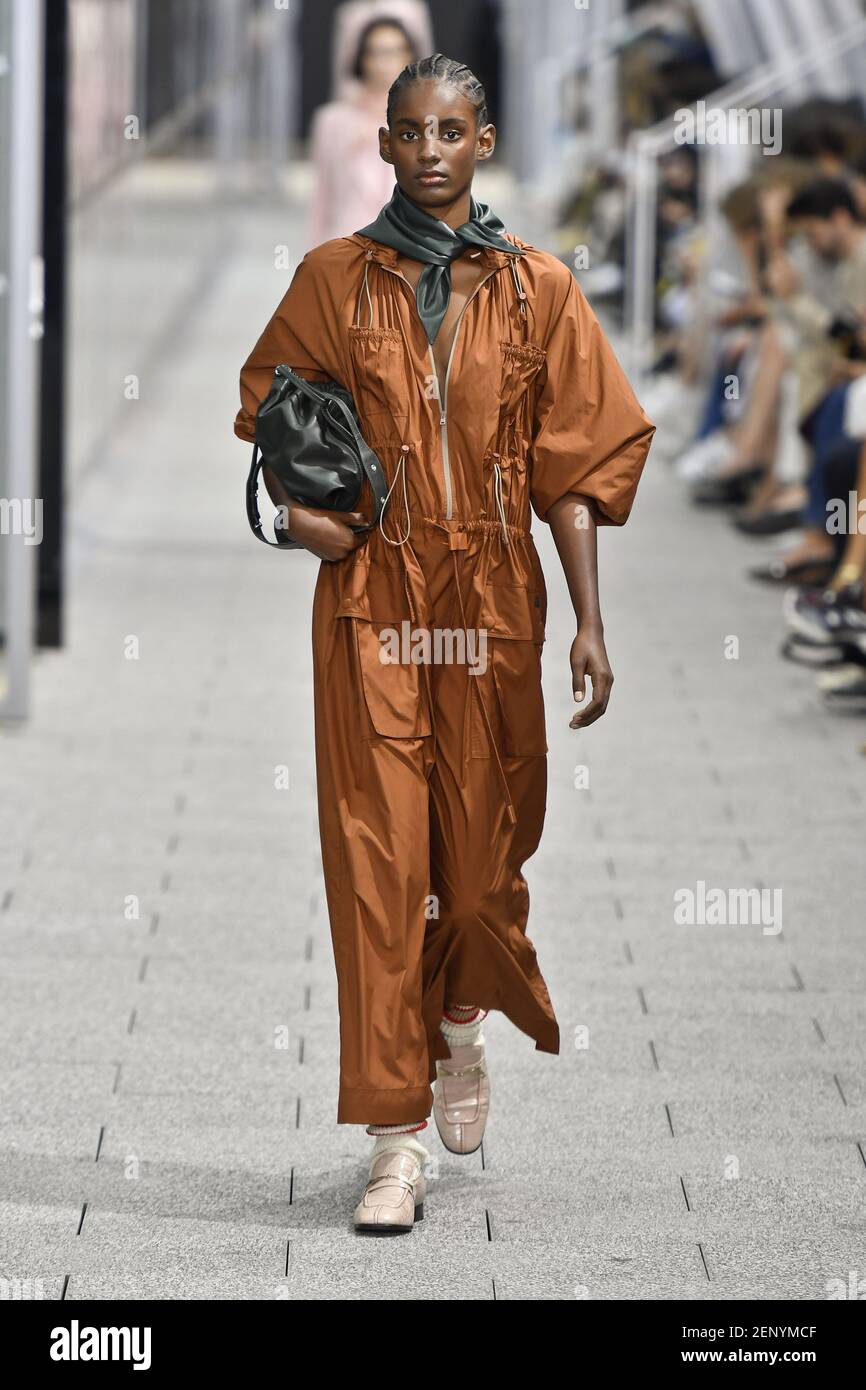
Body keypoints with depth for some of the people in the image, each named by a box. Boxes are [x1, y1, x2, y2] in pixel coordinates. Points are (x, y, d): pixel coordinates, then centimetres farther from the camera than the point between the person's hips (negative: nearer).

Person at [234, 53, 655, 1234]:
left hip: (493, 599, 1)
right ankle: (397, 1145, -5)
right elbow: (270, 404, 15)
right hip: (371, 601, -1)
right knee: (377, 858, -7)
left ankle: (462, 1026, 44)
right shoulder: (334, 281, 2)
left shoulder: (536, 289, 1)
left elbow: (575, 463, 2)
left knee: (481, 848, 9)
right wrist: (294, 505, -5)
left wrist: (588, 622, -3)